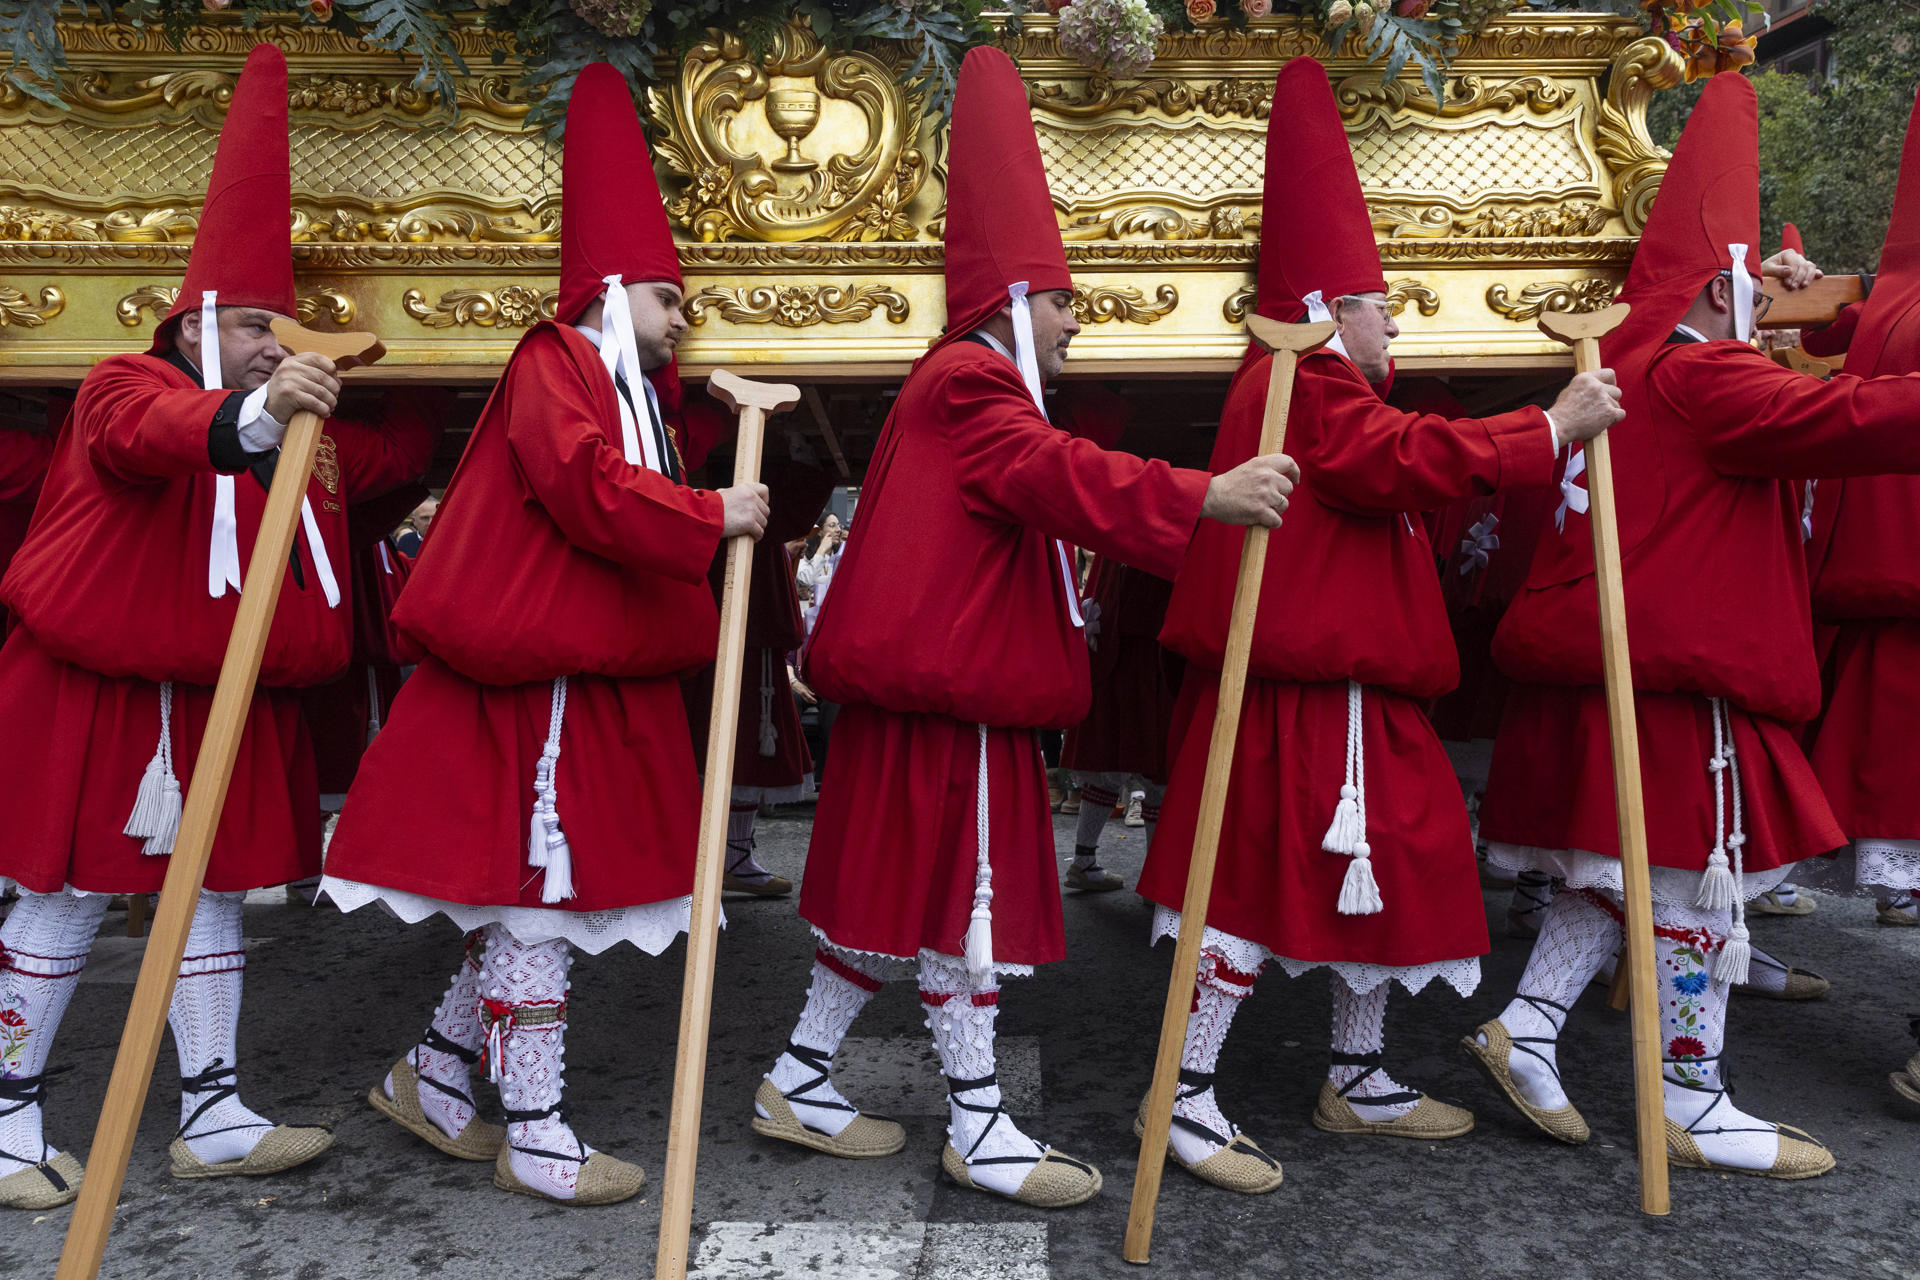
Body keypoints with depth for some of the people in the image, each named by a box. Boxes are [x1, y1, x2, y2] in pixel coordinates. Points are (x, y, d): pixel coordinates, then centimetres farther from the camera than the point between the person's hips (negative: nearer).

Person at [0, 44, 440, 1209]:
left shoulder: (304, 431, 12)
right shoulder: (125, 387, -9)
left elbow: (403, 453, 24)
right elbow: (157, 436, -34)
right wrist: (259, 414, -53)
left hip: (224, 706, 7)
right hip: (94, 696, -6)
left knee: (215, 894, 9)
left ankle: (215, 1118, 18)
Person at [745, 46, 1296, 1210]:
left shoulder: (967, 391, 22)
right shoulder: (969, 388, -13)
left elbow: (1040, 491, 26)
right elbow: (1061, 475, -29)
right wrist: (1204, 498, -38)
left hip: (940, 691, 11)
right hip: (950, 706, -11)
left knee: (897, 894, 16)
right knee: (962, 901, -2)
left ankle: (800, 1081, 28)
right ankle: (980, 1131, 12)